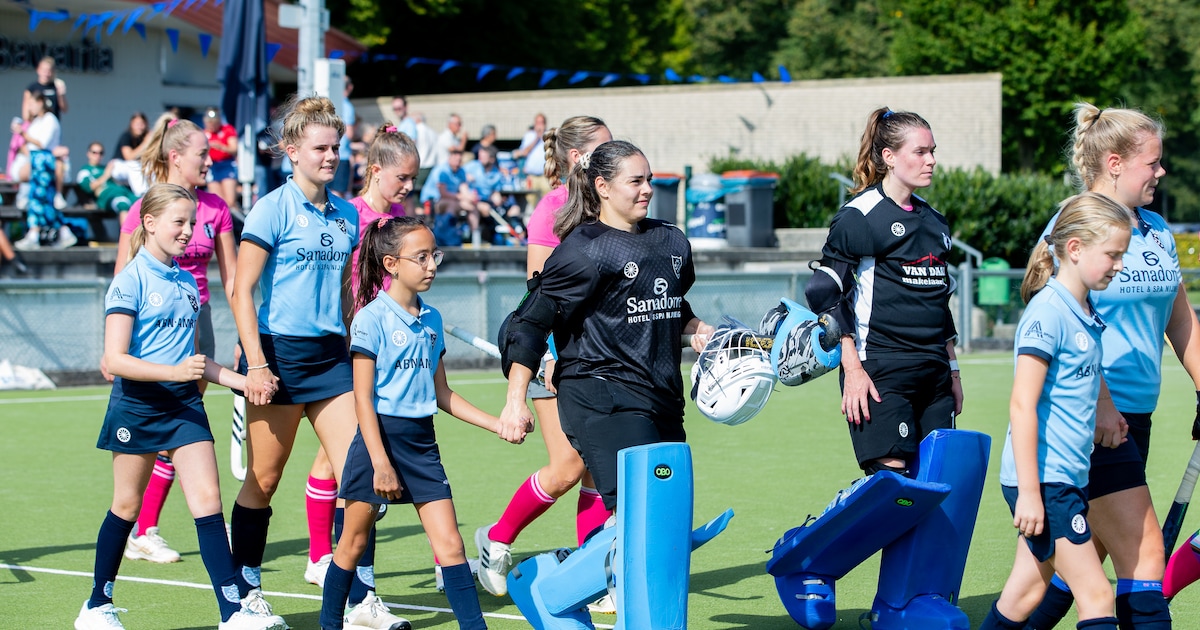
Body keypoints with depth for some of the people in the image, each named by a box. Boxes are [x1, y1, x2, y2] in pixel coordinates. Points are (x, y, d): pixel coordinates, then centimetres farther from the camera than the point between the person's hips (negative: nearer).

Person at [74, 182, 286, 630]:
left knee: (208, 499, -6)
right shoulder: (130, 282, -9)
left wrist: (240, 381, 10)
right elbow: (115, 360, -17)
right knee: (127, 506, 6)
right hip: (136, 404, -5)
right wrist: (176, 371, -27)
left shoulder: (186, 284, 11)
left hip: (184, 404, 5)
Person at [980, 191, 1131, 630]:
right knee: (1096, 595, -8)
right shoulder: (1047, 312, -16)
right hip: (1042, 479, -9)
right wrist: (1029, 491, -21)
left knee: (1028, 590, 13)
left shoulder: (1086, 314, 11)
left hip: (1067, 477, 9)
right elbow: (1021, 406, -19)